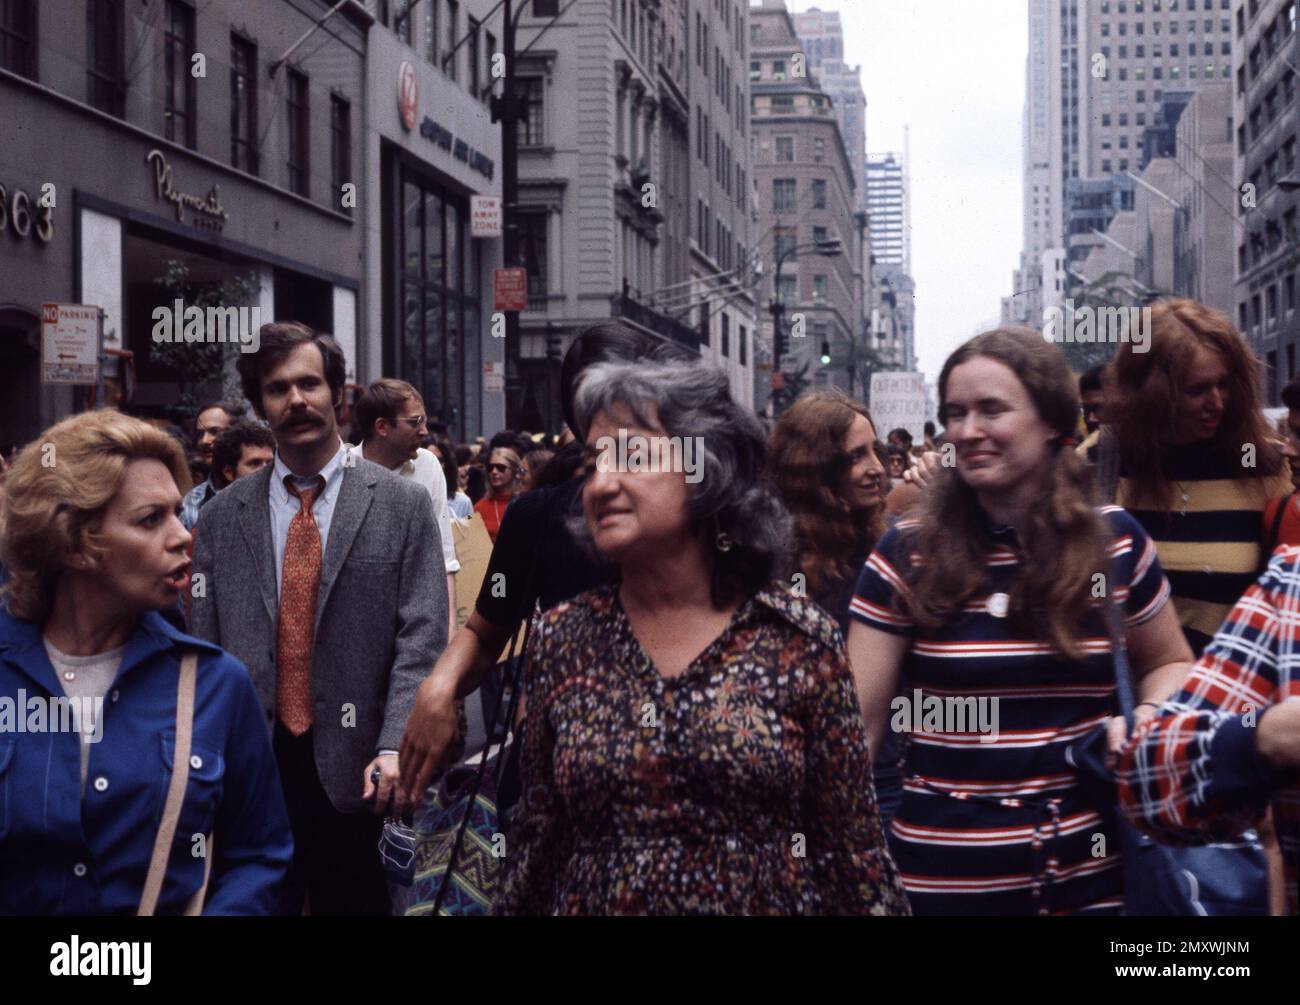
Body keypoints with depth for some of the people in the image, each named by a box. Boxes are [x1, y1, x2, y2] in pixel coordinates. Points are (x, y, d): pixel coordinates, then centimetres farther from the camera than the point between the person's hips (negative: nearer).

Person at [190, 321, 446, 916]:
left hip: (355, 770, -2)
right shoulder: (221, 517, 7)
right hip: (247, 770, 2)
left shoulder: (402, 505, 0)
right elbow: (204, 650, 7)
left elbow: (421, 641, -5)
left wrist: (395, 748, -18)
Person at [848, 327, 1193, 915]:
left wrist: (1145, 721, -7)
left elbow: (1168, 663, 15)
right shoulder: (907, 555, -6)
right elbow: (854, 721, -6)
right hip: (946, 872, -1)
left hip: (1090, 866, 1)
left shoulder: (1115, 541, -1)